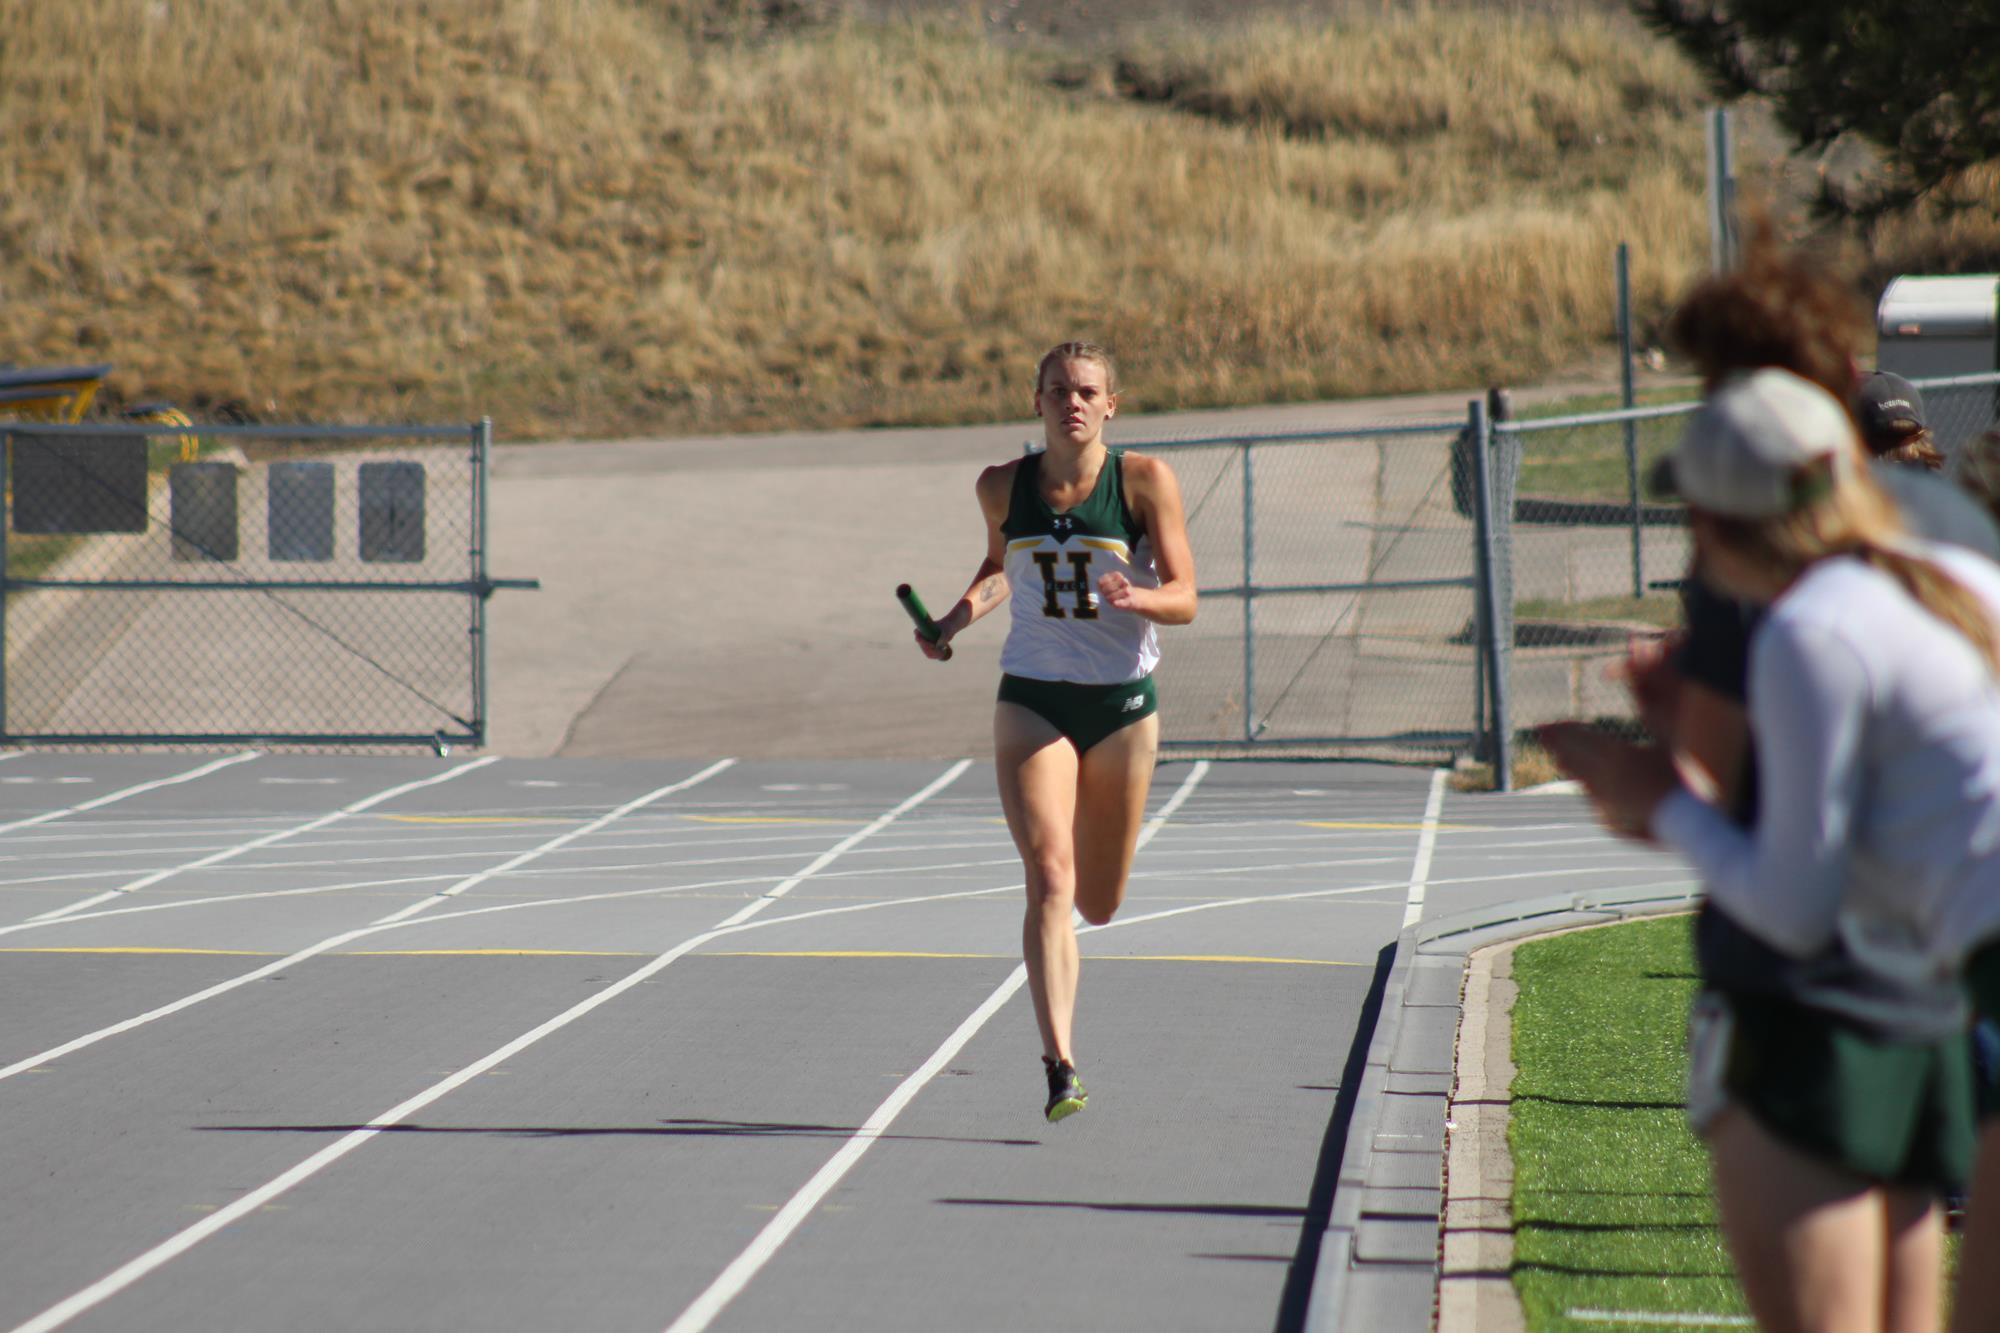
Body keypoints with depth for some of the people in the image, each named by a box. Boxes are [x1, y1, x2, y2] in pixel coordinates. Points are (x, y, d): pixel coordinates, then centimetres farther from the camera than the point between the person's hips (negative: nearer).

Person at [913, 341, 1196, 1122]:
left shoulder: (1145, 480, -7)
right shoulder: (1002, 487, 0)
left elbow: (1184, 600, -10)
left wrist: (1138, 598, -31)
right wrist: (962, 614, 3)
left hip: (1122, 704, 0)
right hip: (1031, 700, 0)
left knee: (1097, 904, 11)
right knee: (1049, 881, -18)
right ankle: (1060, 1066, -22)